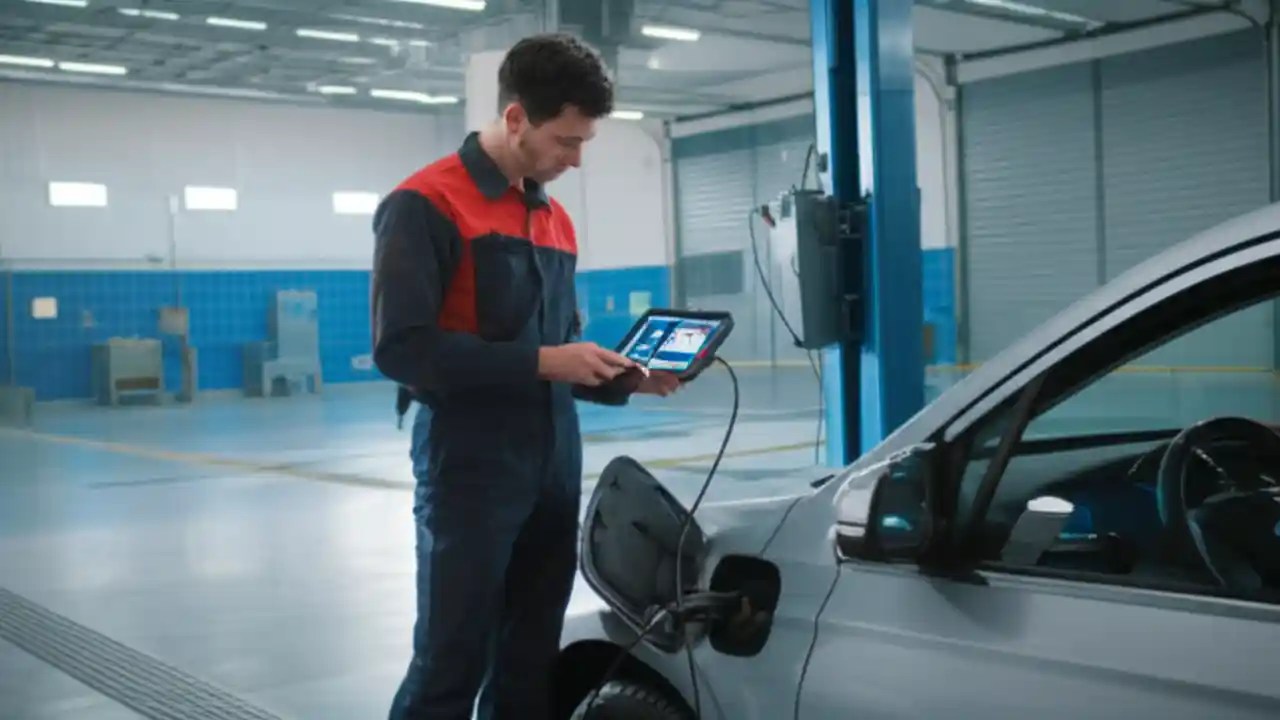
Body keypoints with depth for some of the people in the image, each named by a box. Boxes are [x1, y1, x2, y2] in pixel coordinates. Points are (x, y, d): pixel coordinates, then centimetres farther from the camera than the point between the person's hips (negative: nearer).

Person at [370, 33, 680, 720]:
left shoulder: (554, 219, 16)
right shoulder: (424, 205, -8)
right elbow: (401, 347, -17)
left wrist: (625, 379, 3)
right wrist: (541, 361, -18)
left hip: (554, 467, 7)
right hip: (469, 467, -7)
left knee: (531, 663, 11)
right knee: (451, 665, -3)